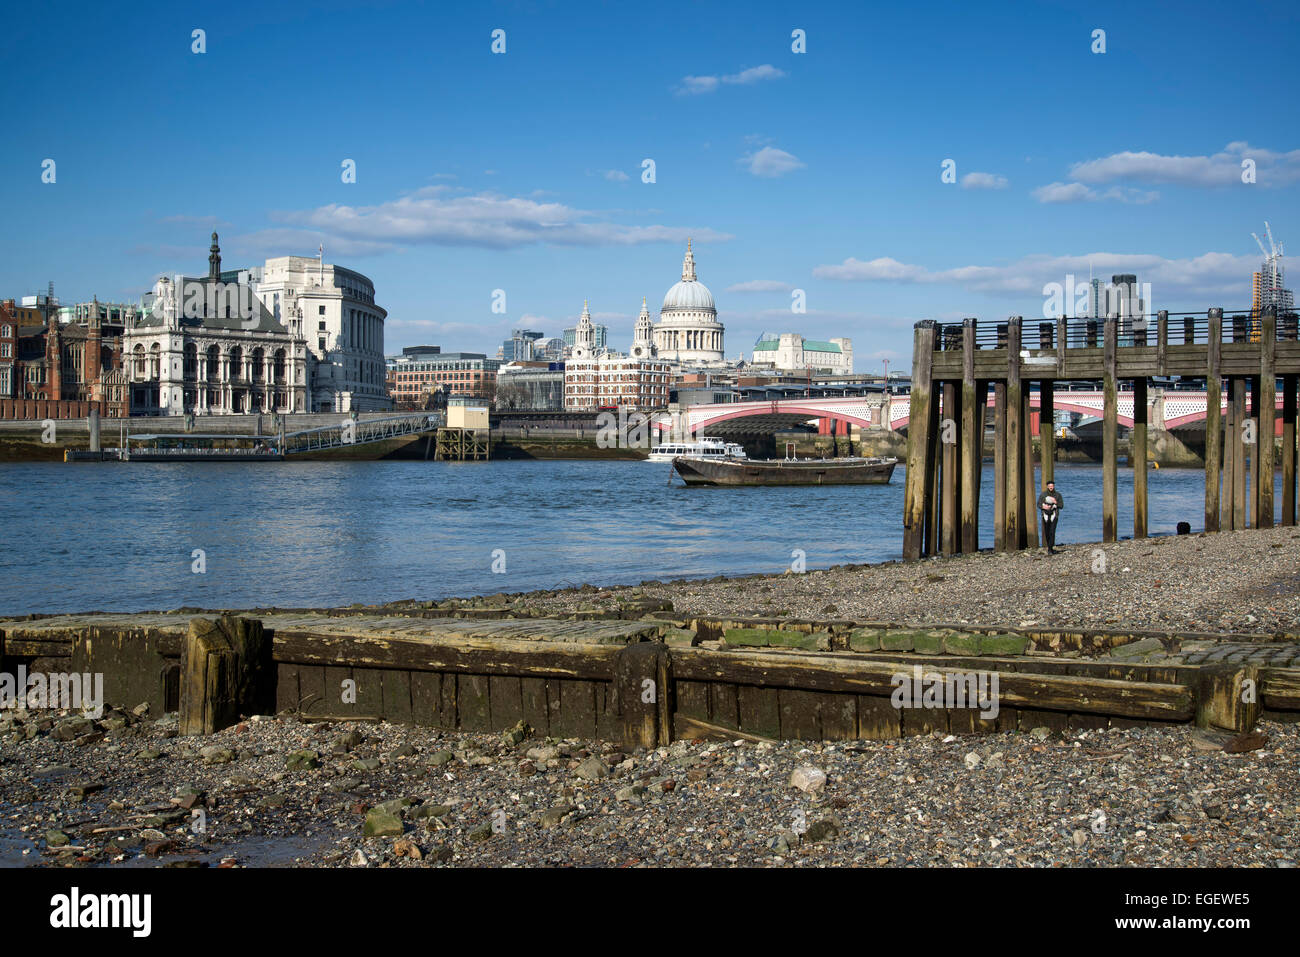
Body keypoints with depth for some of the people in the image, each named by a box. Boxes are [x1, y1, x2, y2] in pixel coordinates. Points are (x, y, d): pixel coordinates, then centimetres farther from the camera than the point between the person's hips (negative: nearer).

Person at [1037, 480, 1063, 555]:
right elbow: (1039, 504, 6)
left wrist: (1055, 502, -15)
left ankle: (1050, 549, -14)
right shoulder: (1043, 494, 4)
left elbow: (1061, 506, 3)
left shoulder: (1058, 495, 2)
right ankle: (1051, 548, 21)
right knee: (1047, 533, 6)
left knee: (1052, 532, -13)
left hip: (1053, 515, -2)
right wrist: (1043, 507, -16)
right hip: (1045, 515, 2)